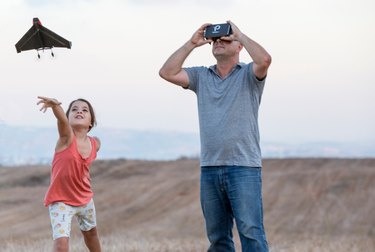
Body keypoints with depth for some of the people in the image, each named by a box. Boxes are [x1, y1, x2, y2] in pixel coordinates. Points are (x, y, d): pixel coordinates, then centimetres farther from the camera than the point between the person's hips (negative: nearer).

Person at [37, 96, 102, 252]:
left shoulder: (95, 144, -6)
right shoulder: (67, 137, -20)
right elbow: (61, 119, -45)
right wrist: (55, 105, -64)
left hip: (85, 199, 6)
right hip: (60, 201, -6)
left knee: (90, 232, 29)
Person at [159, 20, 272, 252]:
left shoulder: (248, 74, 3)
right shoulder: (201, 76, 15)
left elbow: (264, 59, -18)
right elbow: (167, 73, 4)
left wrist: (239, 33, -6)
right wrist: (192, 43, 3)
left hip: (244, 167, -5)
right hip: (209, 169, 5)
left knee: (251, 233, -12)